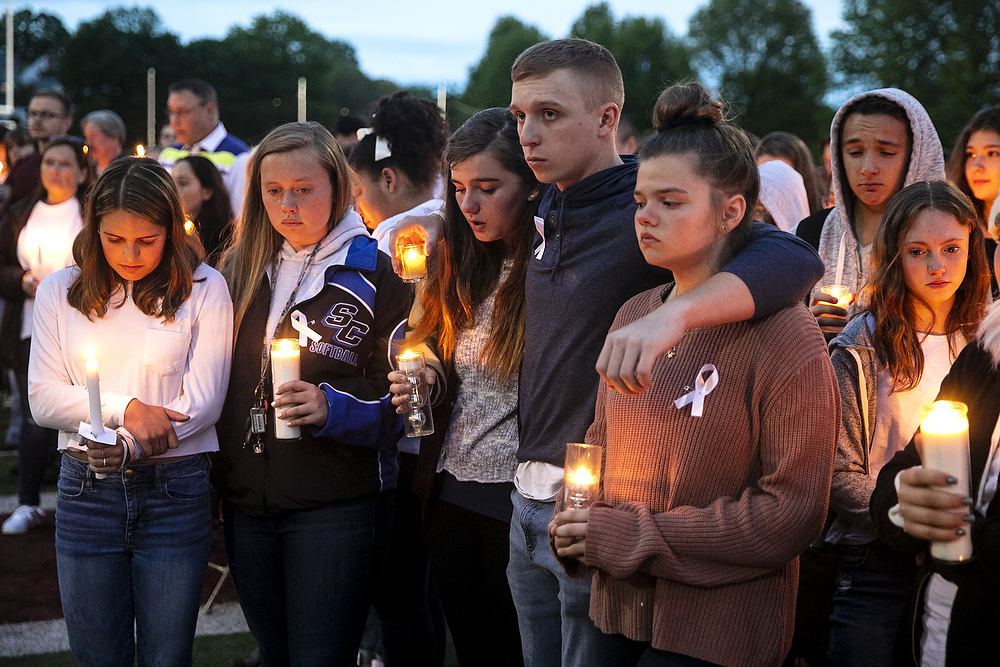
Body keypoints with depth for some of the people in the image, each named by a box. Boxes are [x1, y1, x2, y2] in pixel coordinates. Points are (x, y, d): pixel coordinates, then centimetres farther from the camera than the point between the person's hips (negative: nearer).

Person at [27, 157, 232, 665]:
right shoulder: (60, 291, 7)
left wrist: (131, 447, -21)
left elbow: (202, 402, -6)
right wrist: (126, 408, -14)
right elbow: (43, 399, 1)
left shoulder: (203, 289, 0)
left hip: (175, 490, -2)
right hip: (85, 493, 2)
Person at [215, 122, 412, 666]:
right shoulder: (240, 269, 9)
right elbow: (220, 378, 15)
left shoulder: (375, 273, -5)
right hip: (248, 502, 5)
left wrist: (332, 408, -21)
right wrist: (215, 474, 8)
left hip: (336, 506, -5)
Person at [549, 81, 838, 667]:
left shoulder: (785, 334, -13)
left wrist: (637, 536, -17)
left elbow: (794, 511, -17)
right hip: (620, 611, 6)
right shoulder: (633, 316, 7)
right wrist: (580, 521, -3)